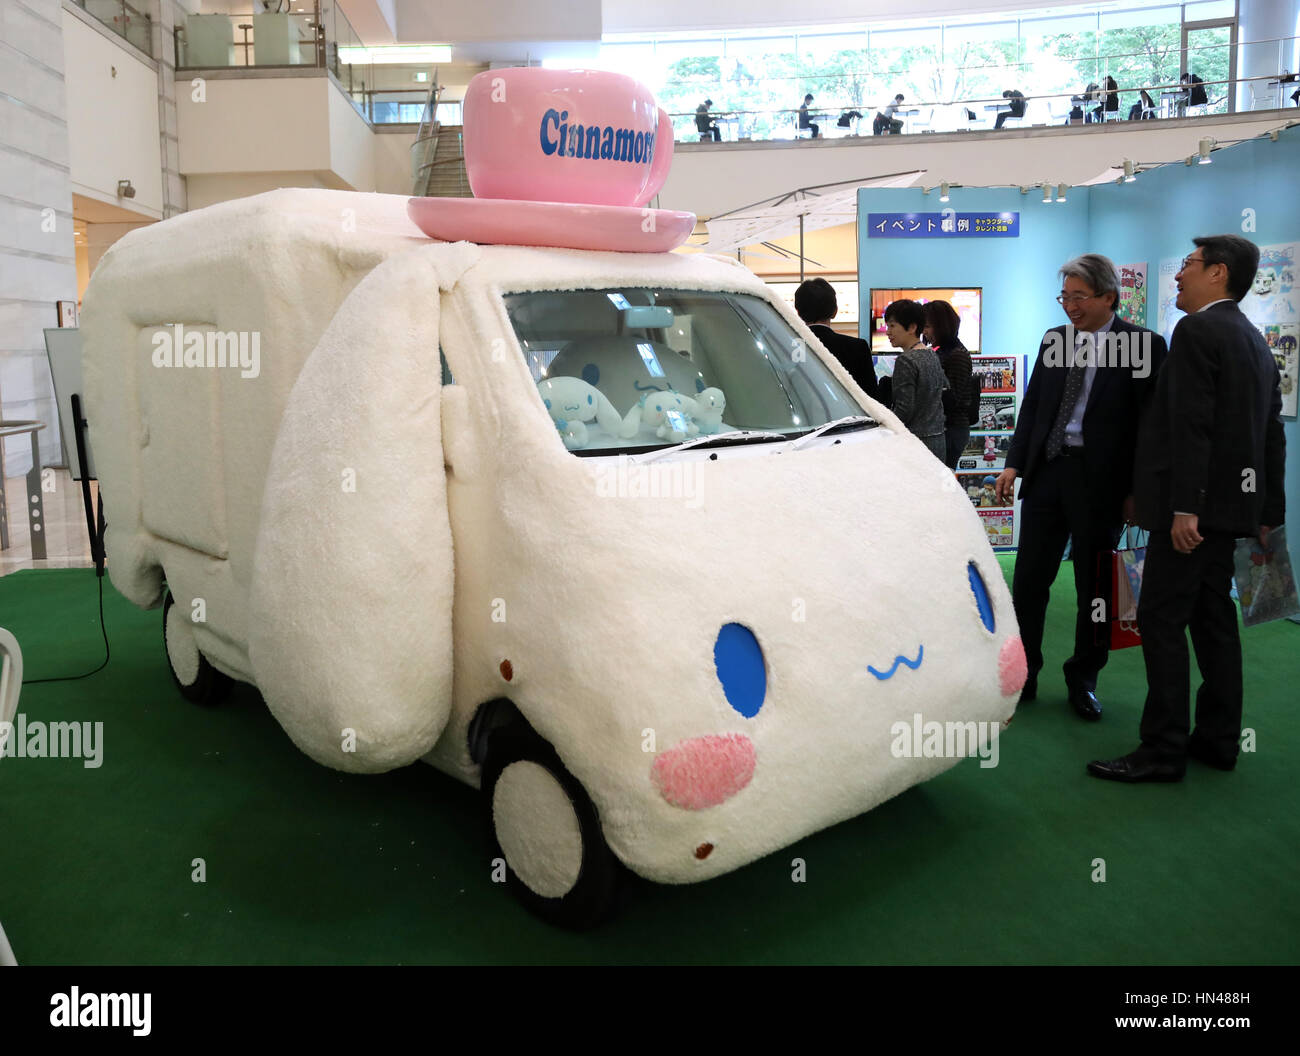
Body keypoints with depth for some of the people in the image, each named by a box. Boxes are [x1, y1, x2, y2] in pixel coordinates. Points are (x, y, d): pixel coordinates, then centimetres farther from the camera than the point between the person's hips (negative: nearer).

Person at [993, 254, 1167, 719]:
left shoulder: (1144, 345, -5)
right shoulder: (1053, 340, 9)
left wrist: (1136, 489, -11)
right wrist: (1014, 464, 2)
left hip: (1099, 481, -4)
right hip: (1046, 472, 4)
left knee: (1094, 588, 8)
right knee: (1028, 581, 6)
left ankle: (1082, 681, 24)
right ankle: (1022, 676, 20)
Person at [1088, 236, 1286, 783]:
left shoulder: (1196, 331, -11)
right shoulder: (1255, 342, 19)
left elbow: (1192, 426, -21)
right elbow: (1271, 435, 20)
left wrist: (1185, 506, -24)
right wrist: (1267, 513, 23)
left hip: (1195, 503, -10)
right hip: (1233, 503, 10)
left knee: (1160, 620, -7)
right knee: (1213, 619, 14)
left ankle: (1163, 749, -4)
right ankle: (1219, 738, 21)